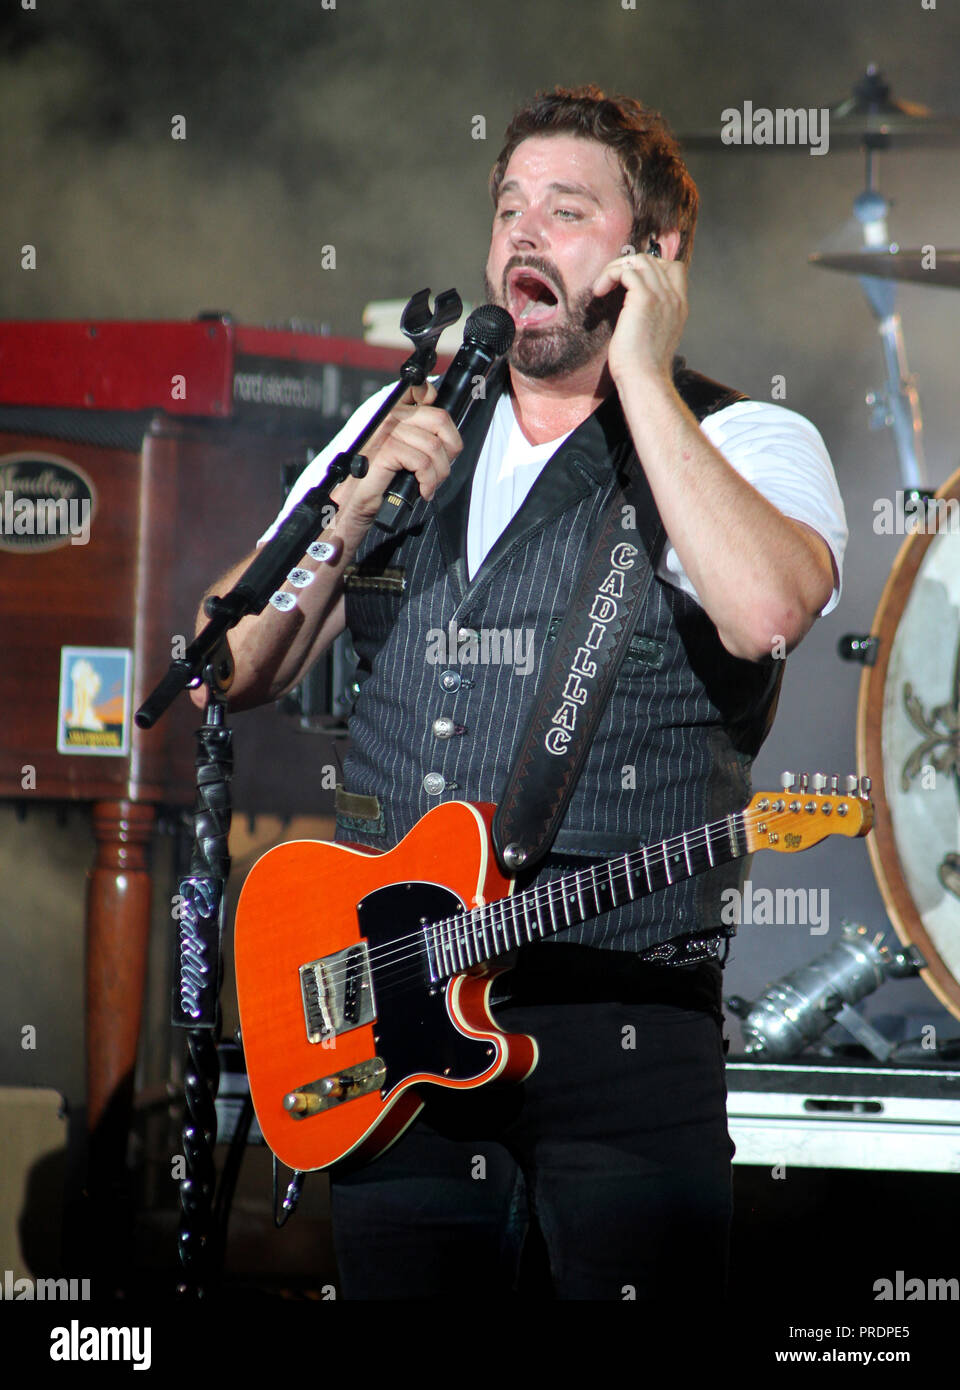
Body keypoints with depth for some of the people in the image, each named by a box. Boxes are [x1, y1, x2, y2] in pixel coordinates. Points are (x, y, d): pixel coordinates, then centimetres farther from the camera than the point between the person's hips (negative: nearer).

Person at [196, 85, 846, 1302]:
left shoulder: (747, 445, -1)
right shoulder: (406, 426, 15)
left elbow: (765, 610, -25)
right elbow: (232, 673, 10)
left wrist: (640, 377, -16)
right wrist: (359, 503, -6)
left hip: (619, 1030, -4)